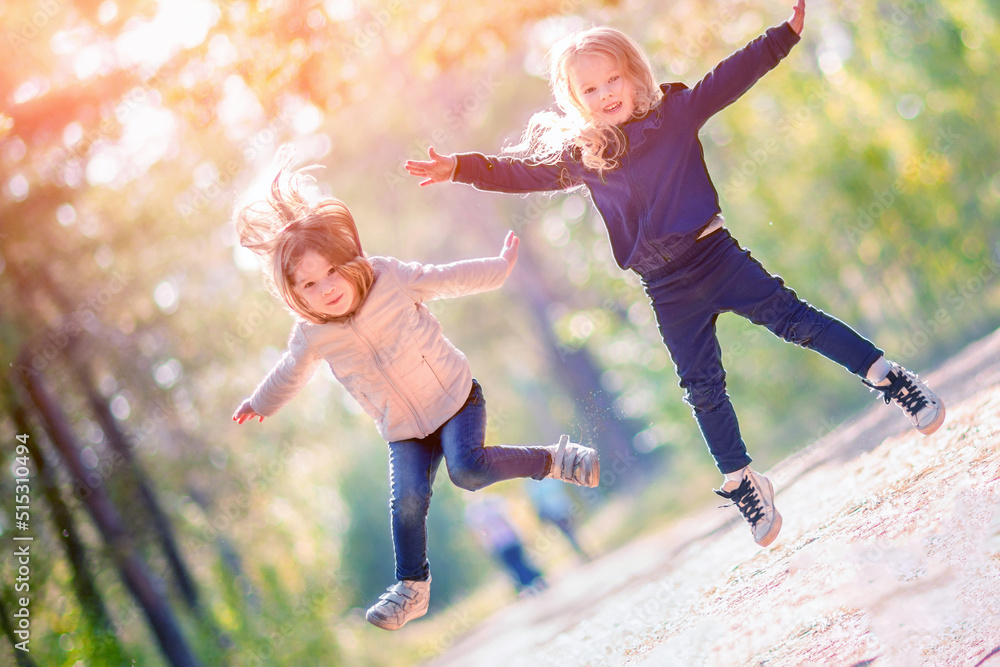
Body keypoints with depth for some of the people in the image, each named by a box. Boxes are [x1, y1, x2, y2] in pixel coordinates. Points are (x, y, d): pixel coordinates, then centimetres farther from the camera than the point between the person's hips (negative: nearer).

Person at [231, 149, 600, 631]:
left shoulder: (392, 279, -16)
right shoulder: (312, 337, -12)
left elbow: (449, 279, 1)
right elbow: (290, 374, 11)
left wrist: (501, 265, 14)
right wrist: (260, 405, 26)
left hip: (454, 396, -2)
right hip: (404, 431, 2)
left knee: (468, 468, -25)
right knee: (406, 500, -10)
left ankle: (556, 460, -6)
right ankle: (411, 588, 6)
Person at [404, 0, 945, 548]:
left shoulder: (675, 112, 0)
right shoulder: (578, 154, 4)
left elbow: (733, 76, -2)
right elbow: (518, 171, 10)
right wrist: (461, 169, 0)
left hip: (713, 253, -2)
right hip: (666, 288, 2)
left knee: (791, 317, -7)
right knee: (703, 389, 5)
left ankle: (887, 377, 4)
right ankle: (740, 483, 15)